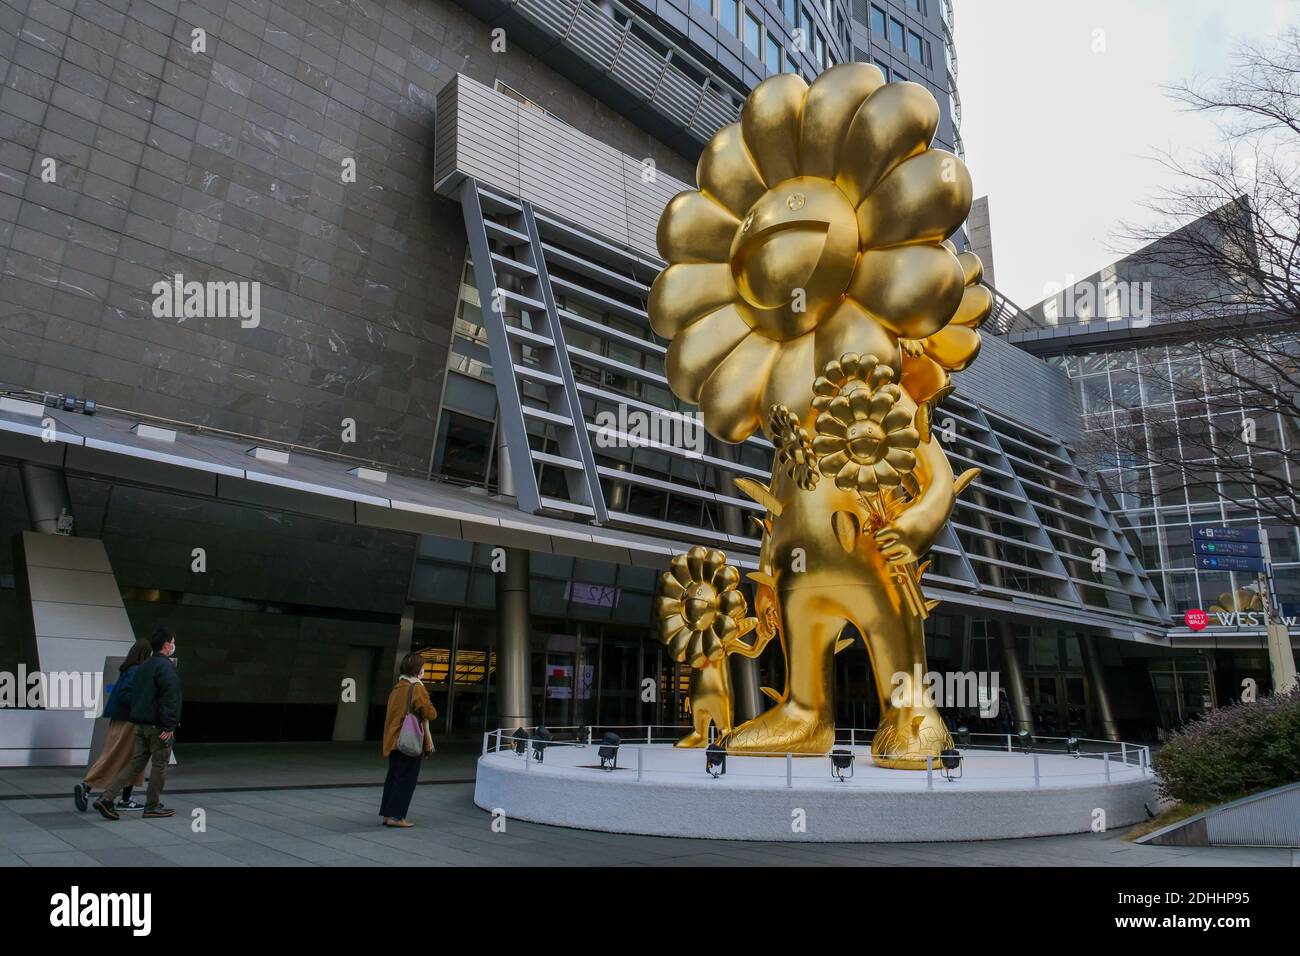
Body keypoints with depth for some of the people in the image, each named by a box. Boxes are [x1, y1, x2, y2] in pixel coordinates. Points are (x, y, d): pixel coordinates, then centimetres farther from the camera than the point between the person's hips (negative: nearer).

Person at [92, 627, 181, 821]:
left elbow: (134, 694, 20)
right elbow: (169, 698, -22)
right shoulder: (165, 666, -16)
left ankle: (106, 798, 4)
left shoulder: (144, 666, 15)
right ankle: (152, 806, 11)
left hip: (141, 724, 9)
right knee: (160, 765, 3)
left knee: (136, 763, 12)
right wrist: (168, 726, -21)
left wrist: (137, 716, 23)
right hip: (158, 725, -9)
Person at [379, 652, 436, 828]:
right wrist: (432, 713, 3)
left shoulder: (397, 687, 9)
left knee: (393, 775, 15)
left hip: (394, 739, 8)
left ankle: (387, 814, 19)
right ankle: (395, 816, 1)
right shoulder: (416, 688, -15)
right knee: (406, 778, 0)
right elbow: (430, 713, -18)